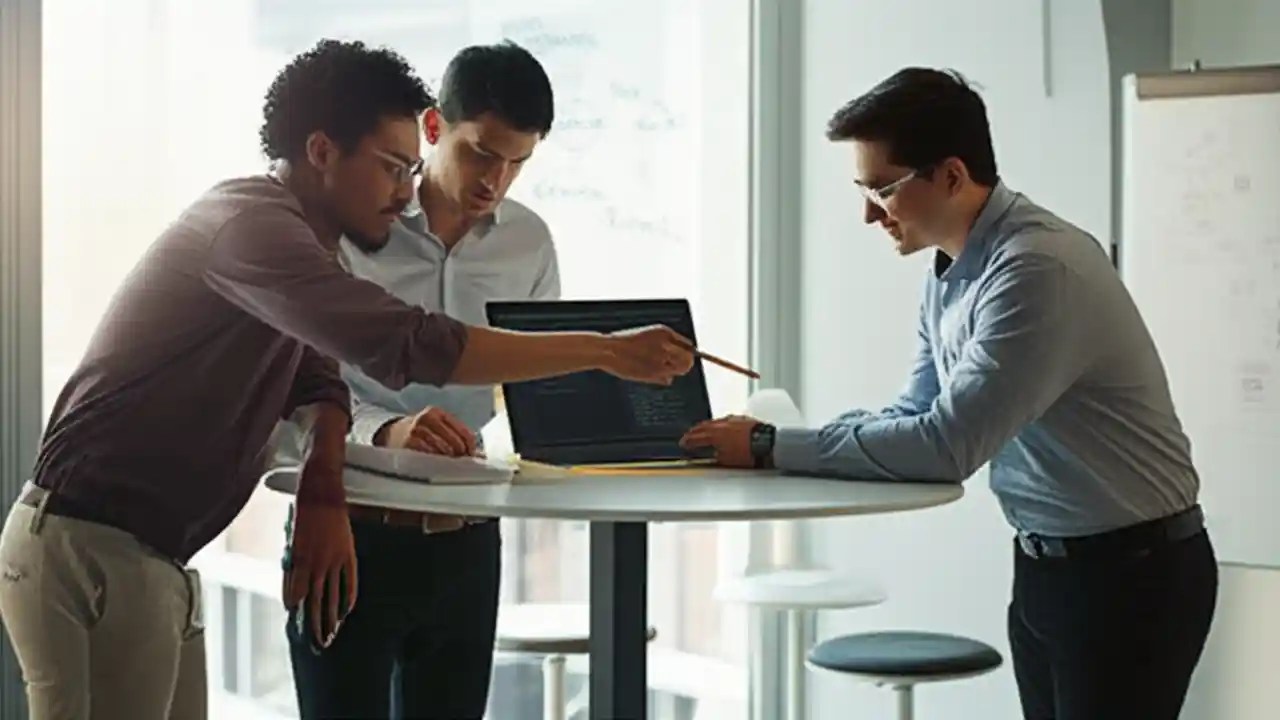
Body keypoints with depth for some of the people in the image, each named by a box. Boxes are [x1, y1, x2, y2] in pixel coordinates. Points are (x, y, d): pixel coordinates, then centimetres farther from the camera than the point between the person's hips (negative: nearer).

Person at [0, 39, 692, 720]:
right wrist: (605, 350, -24)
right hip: (91, 547, -10)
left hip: (150, 558, 10)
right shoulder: (251, 224, -19)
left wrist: (325, 489, -7)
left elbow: (318, 378, 16)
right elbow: (405, 346, -29)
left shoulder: (298, 239, 14)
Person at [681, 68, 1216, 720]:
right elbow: (916, 417, 11)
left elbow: (947, 445, -27)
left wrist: (774, 449, -20)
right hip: (1043, 564, 8)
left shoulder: (1039, 269, -24)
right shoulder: (951, 272, 4)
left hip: (1128, 574, -8)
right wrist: (776, 440, -4)